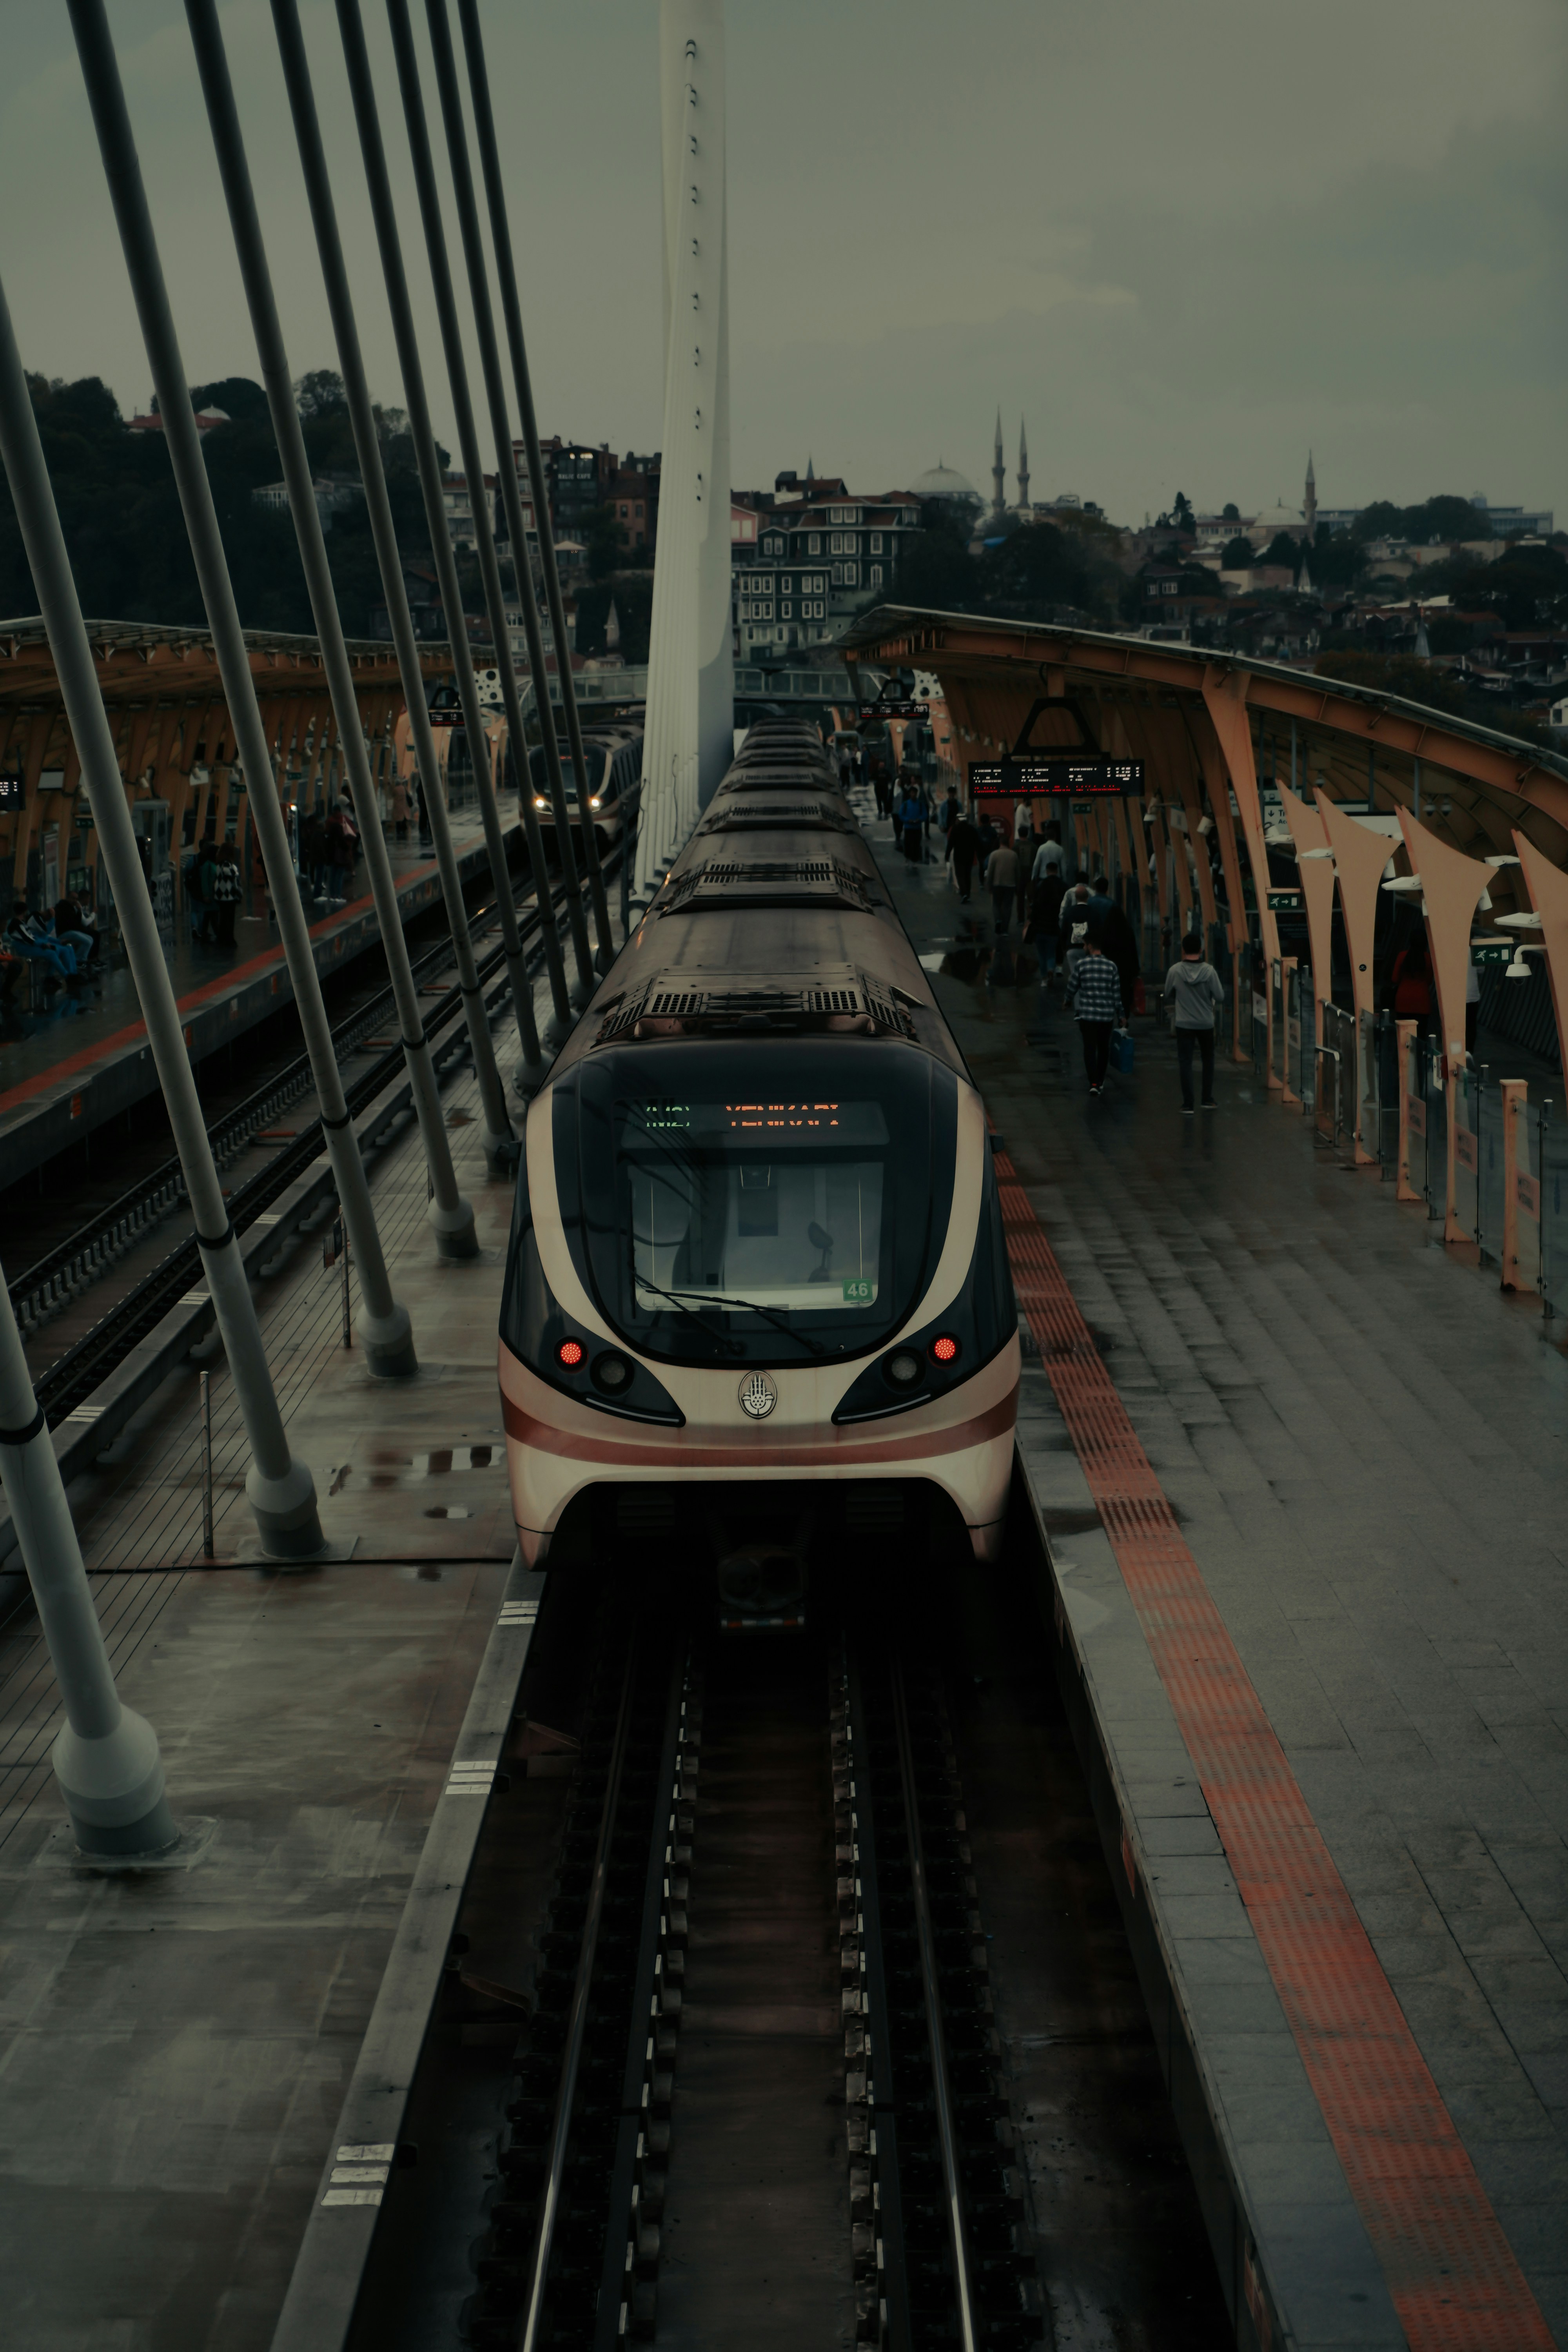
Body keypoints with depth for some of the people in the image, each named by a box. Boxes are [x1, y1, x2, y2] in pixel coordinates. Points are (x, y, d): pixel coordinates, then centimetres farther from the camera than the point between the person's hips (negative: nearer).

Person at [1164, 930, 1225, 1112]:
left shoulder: (1175, 971, -11)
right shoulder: (1209, 971, -12)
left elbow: (1168, 997, 1)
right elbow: (1220, 997, -9)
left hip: (1184, 1024, -1)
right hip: (1206, 1024, 1)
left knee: (1185, 1063, 4)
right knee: (1208, 1061, 19)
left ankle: (1188, 1105, -1)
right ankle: (1207, 1100, 24)